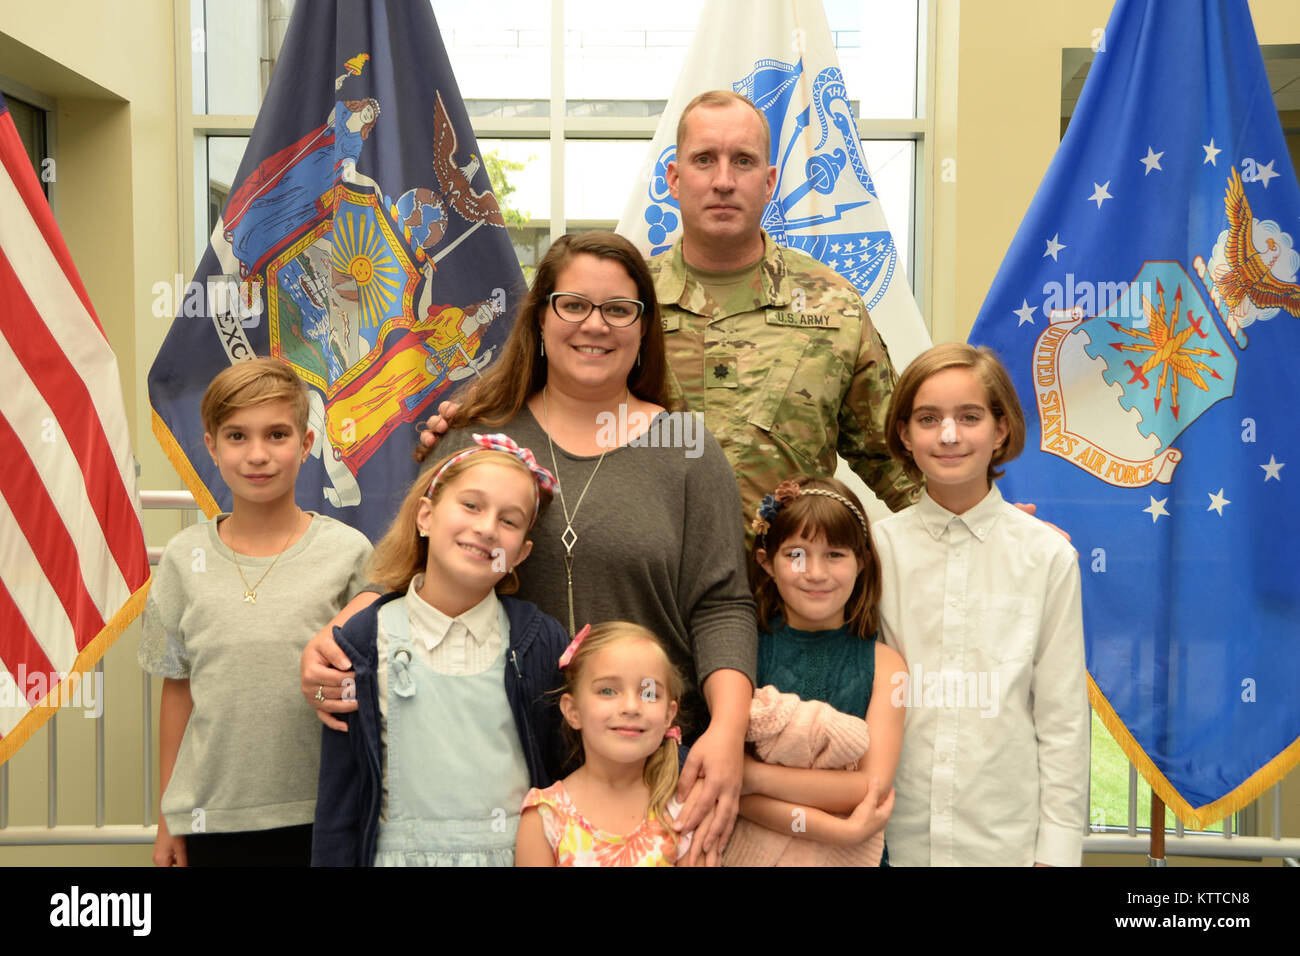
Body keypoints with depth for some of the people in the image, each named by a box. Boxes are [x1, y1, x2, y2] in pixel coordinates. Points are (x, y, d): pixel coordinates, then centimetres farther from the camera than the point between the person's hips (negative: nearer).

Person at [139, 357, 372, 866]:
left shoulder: (348, 552, -6)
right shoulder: (185, 557, 0)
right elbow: (177, 689, 7)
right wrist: (167, 821, 10)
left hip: (319, 813, -1)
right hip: (211, 816, 2)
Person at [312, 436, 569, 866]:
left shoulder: (543, 640, -3)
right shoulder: (363, 641, -3)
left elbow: (566, 774, 3)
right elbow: (338, 801, 1)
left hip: (520, 852, 1)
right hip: (403, 852, 0)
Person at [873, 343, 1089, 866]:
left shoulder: (1047, 556, -4)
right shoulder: (877, 547, -2)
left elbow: (1063, 718, -2)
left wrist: (1058, 847, -2)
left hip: (1007, 837, 0)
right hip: (896, 833, 1)